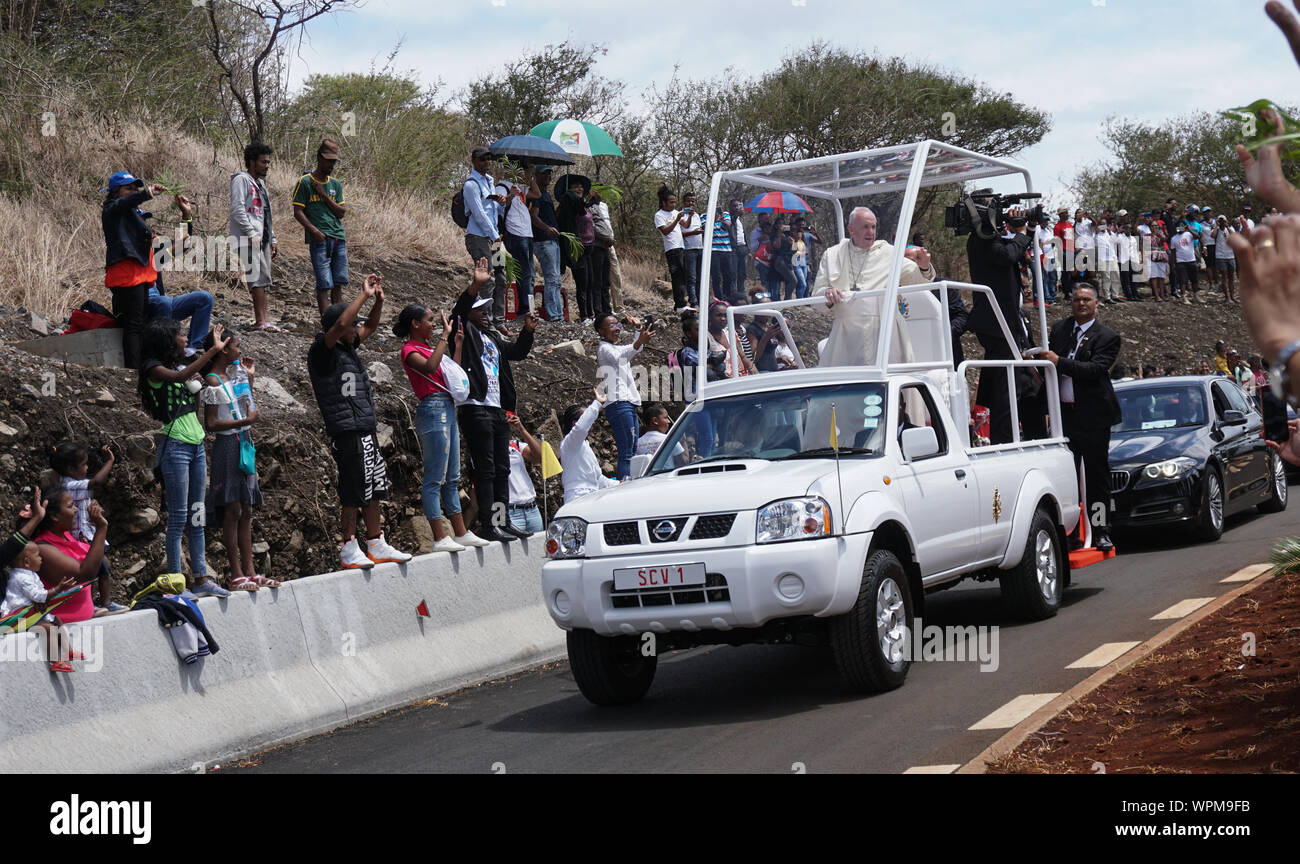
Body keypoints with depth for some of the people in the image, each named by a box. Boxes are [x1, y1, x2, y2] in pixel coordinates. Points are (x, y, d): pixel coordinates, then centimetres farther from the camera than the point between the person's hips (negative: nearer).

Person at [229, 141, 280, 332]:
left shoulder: (261, 183, 24)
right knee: (258, 278, -17)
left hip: (262, 239, 9)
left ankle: (261, 320, 4)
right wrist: (252, 234, -18)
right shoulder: (241, 180, -5)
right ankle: (261, 321, -21)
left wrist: (273, 240, 21)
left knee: (263, 280, 4)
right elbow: (237, 210, -14)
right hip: (248, 239, -9)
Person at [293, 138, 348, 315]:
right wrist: (314, 231, -17)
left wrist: (324, 195, -3)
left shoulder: (335, 184, 16)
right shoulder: (305, 182, 1)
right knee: (324, 285, -10)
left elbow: (342, 212, 9)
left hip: (339, 239, 6)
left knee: (338, 284, 7)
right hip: (319, 240, -6)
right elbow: (298, 212, -4)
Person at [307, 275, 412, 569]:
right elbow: (340, 324, -27)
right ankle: (349, 550, 3)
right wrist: (364, 294, -20)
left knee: (374, 489, 12)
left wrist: (378, 300, 10)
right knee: (353, 493, -5)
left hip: (366, 430, 9)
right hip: (347, 433, -9)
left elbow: (370, 327, 28)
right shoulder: (322, 351, -11)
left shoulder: (348, 347, 14)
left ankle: (376, 545, 20)